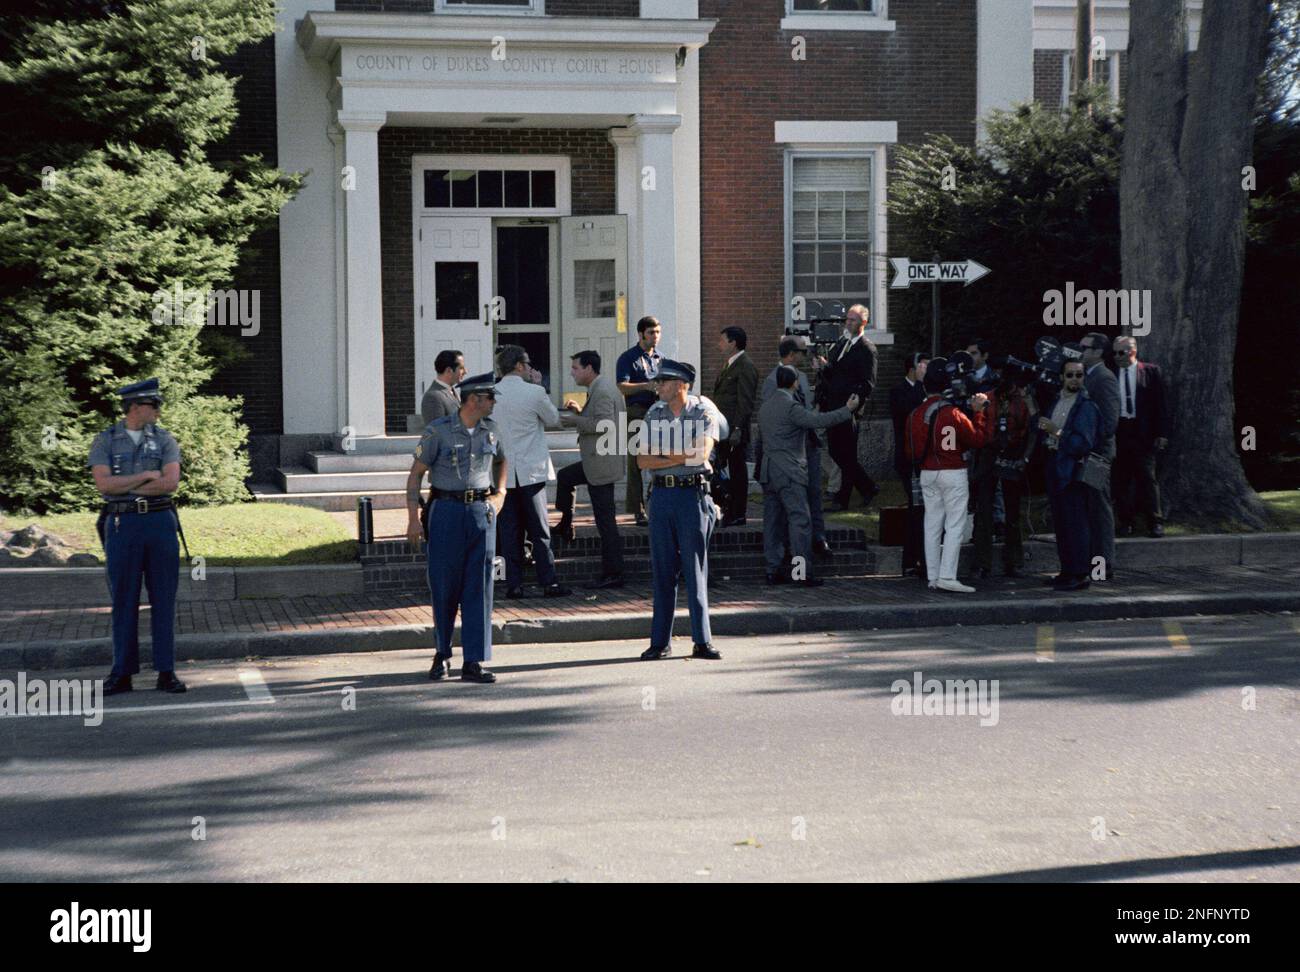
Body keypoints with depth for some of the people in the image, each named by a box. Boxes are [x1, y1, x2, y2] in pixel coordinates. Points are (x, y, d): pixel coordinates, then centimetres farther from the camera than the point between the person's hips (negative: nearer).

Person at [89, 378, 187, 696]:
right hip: (122, 525, -1)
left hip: (161, 523, 1)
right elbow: (104, 485, -11)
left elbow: (171, 482, -9)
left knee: (164, 598, 1)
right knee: (123, 600, 2)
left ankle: (166, 672, 6)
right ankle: (122, 673, 8)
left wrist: (125, 487, -10)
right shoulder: (104, 441, 2)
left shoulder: (164, 440, 5)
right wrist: (146, 476, -10)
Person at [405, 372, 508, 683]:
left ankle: (474, 663, 0)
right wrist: (413, 519, -8)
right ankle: (442, 654, 21)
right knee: (443, 586, 2)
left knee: (478, 588, -2)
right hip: (446, 509, -3)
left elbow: (500, 460, 29)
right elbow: (415, 474, -3)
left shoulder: (490, 429, 7)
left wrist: (500, 492, 14)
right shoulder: (438, 431, -7)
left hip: (482, 512, 3)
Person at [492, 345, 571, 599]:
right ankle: (549, 583, 5)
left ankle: (514, 585, 5)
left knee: (509, 531, 6)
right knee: (539, 530, 4)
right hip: (530, 471, -3)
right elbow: (554, 418, 7)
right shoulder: (533, 393, -10)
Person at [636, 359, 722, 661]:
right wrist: (681, 458, -10)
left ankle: (702, 641, 2)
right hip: (661, 494, 4)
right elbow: (642, 460, 2)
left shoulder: (703, 415, -1)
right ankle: (660, 641, 9)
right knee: (662, 570, 5)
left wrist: (661, 456, -8)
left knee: (696, 570, -2)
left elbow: (701, 454, -16)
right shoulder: (654, 415, 10)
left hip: (693, 494, -3)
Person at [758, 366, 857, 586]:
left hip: (768, 472, 9)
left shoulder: (765, 405, 15)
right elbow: (818, 420, -20)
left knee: (773, 521, 9)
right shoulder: (790, 405, -13)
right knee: (800, 521, -8)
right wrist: (847, 410, -13)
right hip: (789, 472, -9)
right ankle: (804, 572, -12)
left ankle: (773, 570, 9)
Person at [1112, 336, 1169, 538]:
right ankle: (1125, 522, 11)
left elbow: (1160, 404, 2)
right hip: (1119, 431, 2)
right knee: (1120, 480, 4)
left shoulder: (1150, 372, 3)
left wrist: (1161, 433, -4)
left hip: (1143, 432, -2)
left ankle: (1155, 522, 0)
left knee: (1147, 478, -3)